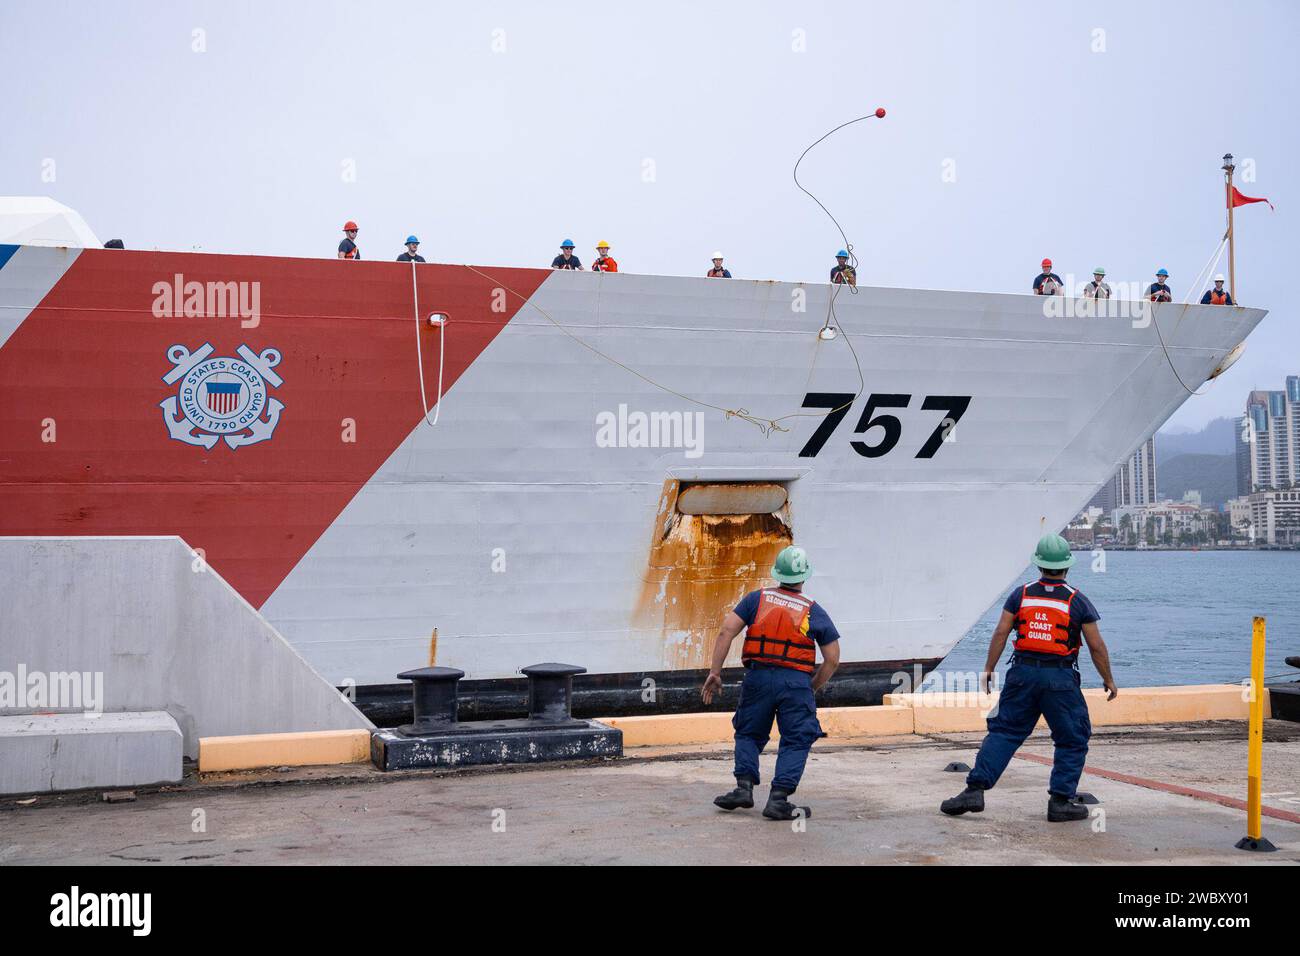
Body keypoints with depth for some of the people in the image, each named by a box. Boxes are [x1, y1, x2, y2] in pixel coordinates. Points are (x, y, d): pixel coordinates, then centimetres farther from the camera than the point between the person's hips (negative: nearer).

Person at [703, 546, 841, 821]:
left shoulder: (757, 599, 7)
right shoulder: (814, 611, 8)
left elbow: (726, 631, -2)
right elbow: (832, 659, 9)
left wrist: (714, 673, 0)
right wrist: (812, 689, 21)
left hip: (758, 677, 1)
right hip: (797, 682, -1)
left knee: (749, 735, 18)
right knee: (795, 742, 7)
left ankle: (744, 787, 5)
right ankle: (778, 798, -2)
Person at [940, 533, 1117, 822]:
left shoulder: (1021, 595, 2)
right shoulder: (1078, 601, -2)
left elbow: (1000, 633, 0)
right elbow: (1096, 646, 0)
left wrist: (987, 671, 7)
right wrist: (1108, 680, 12)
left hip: (1023, 673, 2)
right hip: (1060, 679, -2)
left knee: (1003, 732, 8)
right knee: (1072, 741, 12)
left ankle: (975, 789, -1)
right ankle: (1060, 801, 9)